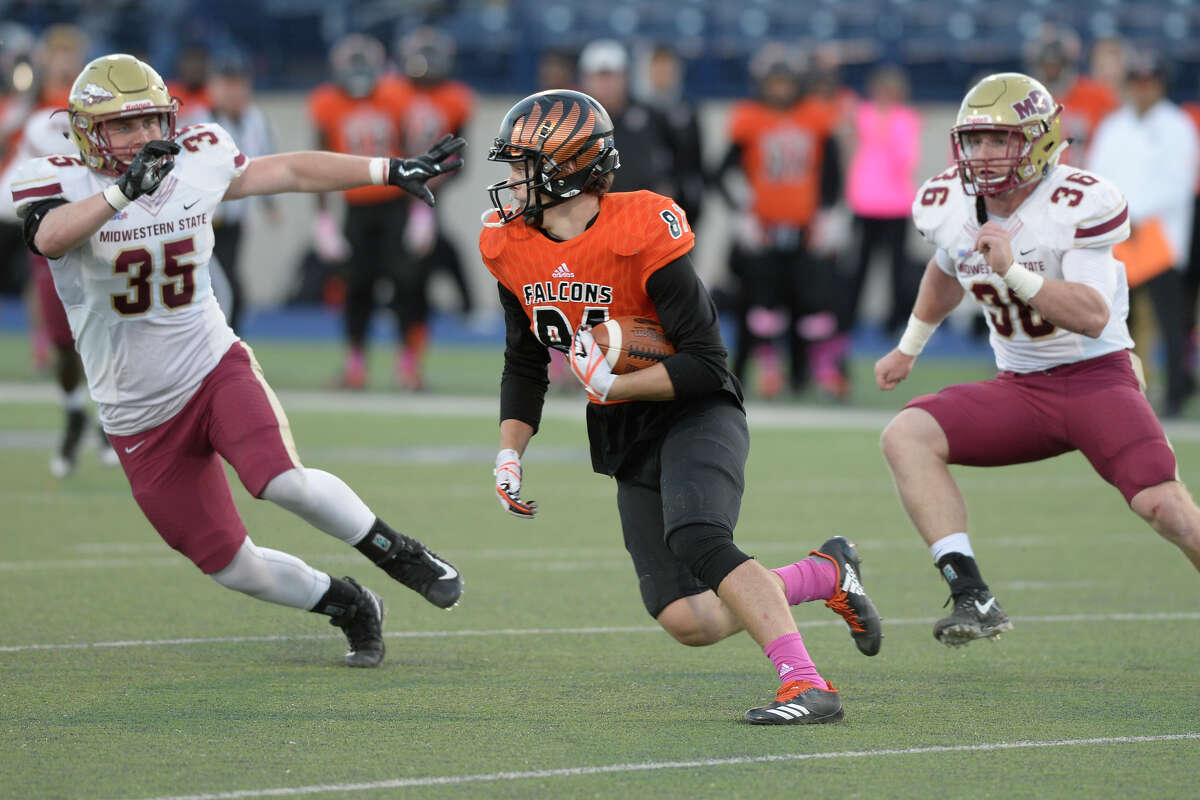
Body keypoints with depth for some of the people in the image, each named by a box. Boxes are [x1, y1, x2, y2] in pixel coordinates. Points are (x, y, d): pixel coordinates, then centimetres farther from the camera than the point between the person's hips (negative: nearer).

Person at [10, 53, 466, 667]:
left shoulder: (196, 164, -3)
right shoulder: (60, 182, -14)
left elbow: (290, 172, 9)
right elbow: (50, 238, -36)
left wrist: (394, 170, 8)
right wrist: (124, 191, -48)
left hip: (216, 369, 0)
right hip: (141, 419, 0)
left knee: (284, 481, -28)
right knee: (228, 564, 3)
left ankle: (396, 552, -3)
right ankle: (345, 605, 29)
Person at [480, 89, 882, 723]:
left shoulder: (641, 234, -22)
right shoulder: (512, 248, -1)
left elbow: (706, 365, -20)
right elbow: (525, 365, 15)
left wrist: (609, 385, -25)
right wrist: (510, 452, 4)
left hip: (695, 415, -6)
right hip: (625, 439, 6)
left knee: (695, 539, -34)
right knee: (690, 623, -5)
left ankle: (806, 686, -35)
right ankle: (826, 574, 18)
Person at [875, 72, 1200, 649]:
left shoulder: (1077, 206, -17)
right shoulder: (948, 207, 0)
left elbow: (1093, 317, -24)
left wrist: (1014, 271, -33)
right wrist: (909, 348, 35)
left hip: (1097, 377, -5)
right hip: (1020, 388, 5)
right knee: (905, 437, -17)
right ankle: (973, 600, -24)